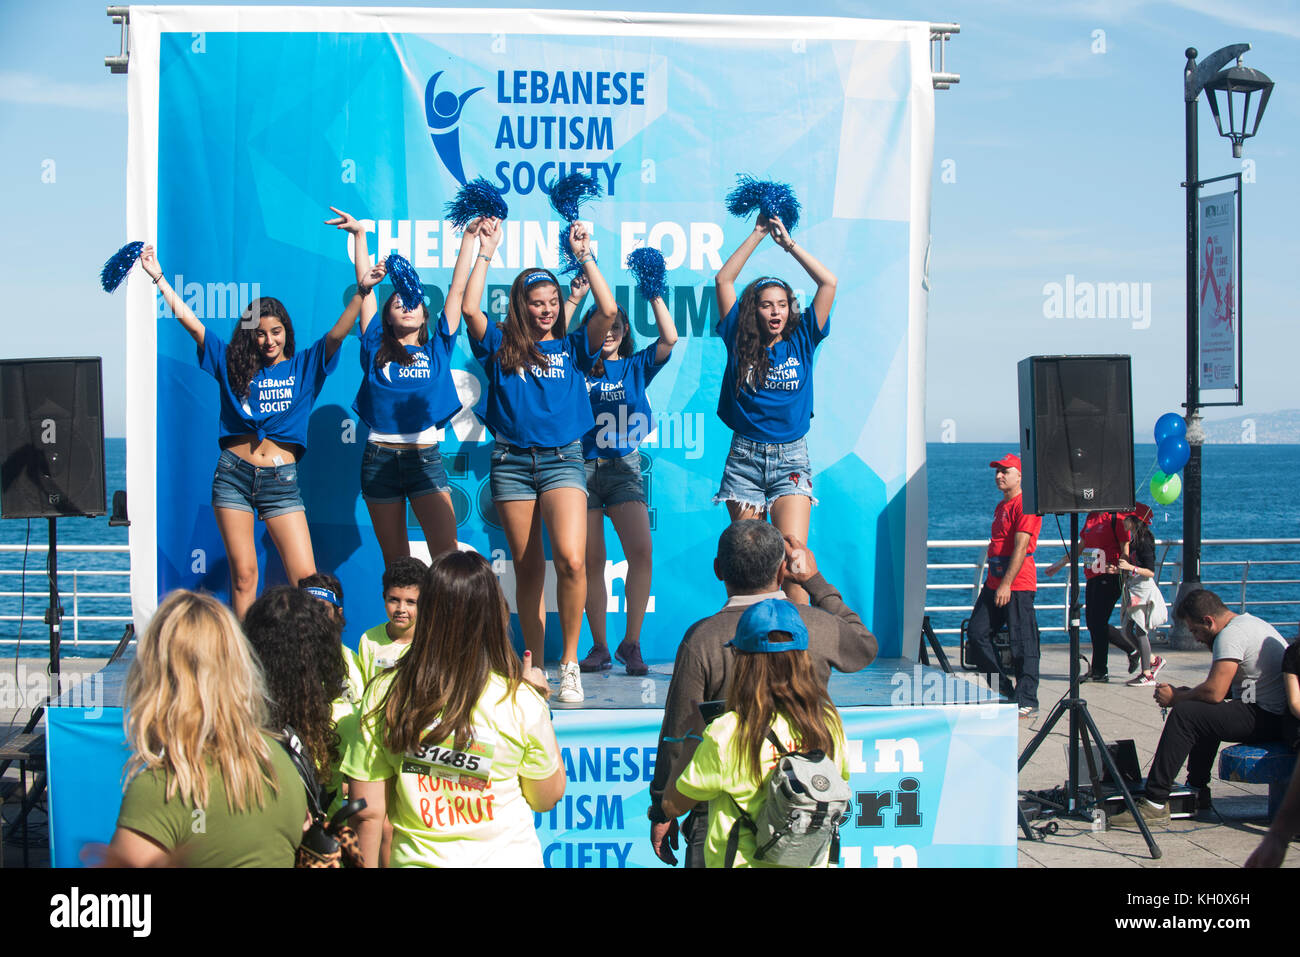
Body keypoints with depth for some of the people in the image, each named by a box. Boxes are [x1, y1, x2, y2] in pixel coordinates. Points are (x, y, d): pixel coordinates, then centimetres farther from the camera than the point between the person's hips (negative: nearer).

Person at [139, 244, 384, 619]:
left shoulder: (303, 366, 9)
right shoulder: (232, 364, 11)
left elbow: (336, 334, -5)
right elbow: (190, 321, 9)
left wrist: (361, 292, -19)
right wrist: (158, 277, 5)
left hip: (281, 479, -1)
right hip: (234, 475, 1)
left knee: (306, 579, -8)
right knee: (243, 575, 2)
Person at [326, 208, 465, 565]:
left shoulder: (437, 348, 12)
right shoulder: (376, 348, 12)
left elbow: (457, 288, 11)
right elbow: (366, 285, 11)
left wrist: (469, 238, 10)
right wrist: (359, 234, 10)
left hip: (425, 456, -1)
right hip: (380, 456, 1)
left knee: (446, 554, -12)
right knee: (395, 560, 4)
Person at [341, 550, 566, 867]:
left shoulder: (383, 695, -13)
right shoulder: (520, 701, -17)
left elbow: (368, 813, -8)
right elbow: (547, 798, -2)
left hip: (418, 860, 1)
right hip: (506, 857, -1)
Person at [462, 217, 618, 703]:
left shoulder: (572, 347, 12)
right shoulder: (501, 348, 10)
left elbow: (608, 311, -3)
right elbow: (469, 309, -6)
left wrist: (584, 257, 0)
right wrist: (486, 252, -1)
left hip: (562, 459, -1)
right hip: (512, 462, 1)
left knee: (571, 559, -20)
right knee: (527, 568, 5)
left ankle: (570, 661, -9)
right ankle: (534, 663, 16)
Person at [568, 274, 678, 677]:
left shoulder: (636, 367, 12)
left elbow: (669, 338, -1)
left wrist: (654, 292, -6)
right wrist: (574, 299, -9)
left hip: (624, 468, 0)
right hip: (582, 467, 0)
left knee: (641, 553, -14)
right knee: (593, 561, 0)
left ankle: (631, 643, -6)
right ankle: (599, 647, 7)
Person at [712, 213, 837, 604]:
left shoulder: (801, 342, 7)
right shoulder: (741, 344, 6)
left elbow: (828, 282, 3)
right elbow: (723, 280, 4)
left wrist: (788, 242, 4)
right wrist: (758, 234, 5)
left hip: (791, 458, 0)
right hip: (745, 457, 0)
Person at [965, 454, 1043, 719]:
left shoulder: (1025, 505, -10)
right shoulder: (1001, 506, 20)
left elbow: (1020, 547, -17)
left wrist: (1007, 584, -22)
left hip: (1018, 586, -10)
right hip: (995, 582, 10)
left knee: (1023, 645, -6)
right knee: (976, 633, 5)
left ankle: (1027, 702, -1)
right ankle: (1005, 691, 14)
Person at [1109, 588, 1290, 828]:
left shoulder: (1231, 634, -16)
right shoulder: (1249, 622, 17)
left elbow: (1214, 693, -22)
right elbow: (1222, 688, 23)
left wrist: (1175, 698, -6)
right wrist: (1185, 693, 12)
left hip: (1266, 719, -11)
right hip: (1279, 715, 11)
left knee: (1185, 714, -18)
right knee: (1203, 711, 28)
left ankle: (1155, 803, -19)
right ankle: (1196, 790, 28)